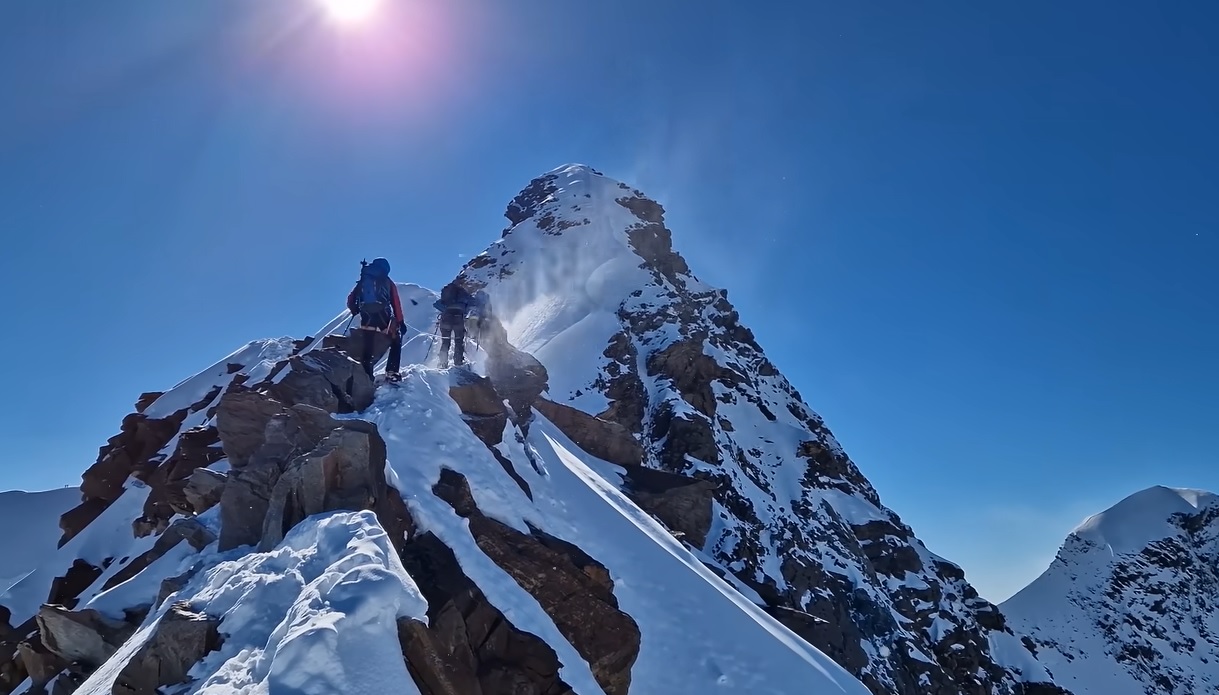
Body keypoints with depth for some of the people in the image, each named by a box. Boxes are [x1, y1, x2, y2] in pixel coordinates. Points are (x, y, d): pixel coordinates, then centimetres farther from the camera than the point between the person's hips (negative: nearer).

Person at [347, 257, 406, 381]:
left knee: (367, 347, 10)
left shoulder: (362, 281, 16)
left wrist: (354, 310, 31)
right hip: (383, 319, -3)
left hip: (366, 320, 3)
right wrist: (401, 321, 1)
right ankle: (391, 372, 0)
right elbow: (396, 303, 1)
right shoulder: (387, 282, 8)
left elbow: (351, 300, 13)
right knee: (395, 342, 12)